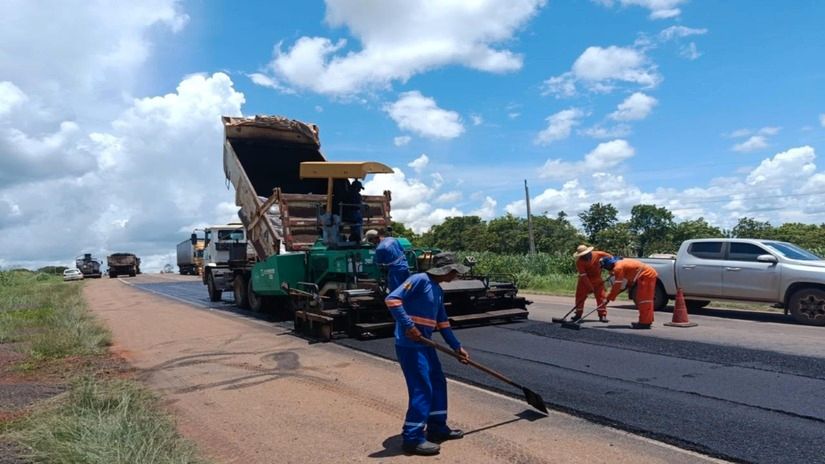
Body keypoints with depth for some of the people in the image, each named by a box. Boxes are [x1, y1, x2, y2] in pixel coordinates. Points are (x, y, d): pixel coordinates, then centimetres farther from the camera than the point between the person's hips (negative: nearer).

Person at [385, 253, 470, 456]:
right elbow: (392, 299, -23)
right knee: (422, 389, -7)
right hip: (410, 345, -10)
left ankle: (437, 428, 29)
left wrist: (457, 347, 20)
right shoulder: (420, 280, -15)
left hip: (425, 344, 10)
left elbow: (443, 323, 20)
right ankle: (413, 438, 4)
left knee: (438, 383, 16)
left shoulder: (438, 290, 14)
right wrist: (408, 326, -26)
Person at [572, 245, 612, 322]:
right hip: (585, 281, -1)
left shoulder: (597, 254, -18)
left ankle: (602, 315, 4)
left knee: (601, 296, -3)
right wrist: (590, 287, -27)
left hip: (597, 280, 1)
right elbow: (583, 276, -24)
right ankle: (578, 314, 18)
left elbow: (609, 256, -2)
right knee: (580, 296, 3)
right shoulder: (579, 262, -22)